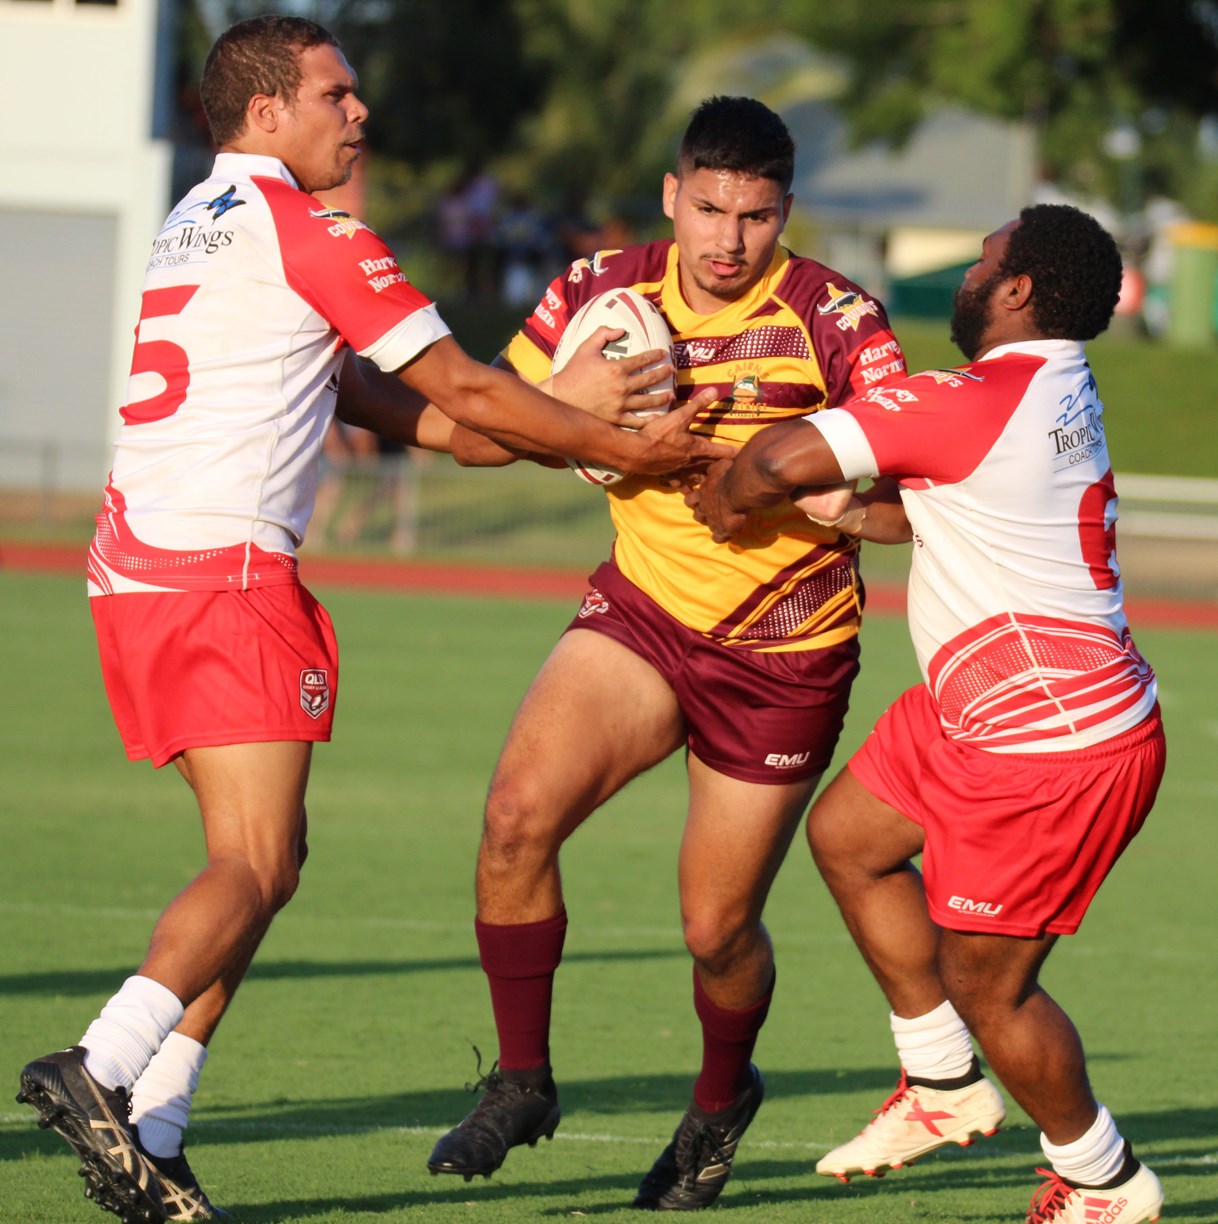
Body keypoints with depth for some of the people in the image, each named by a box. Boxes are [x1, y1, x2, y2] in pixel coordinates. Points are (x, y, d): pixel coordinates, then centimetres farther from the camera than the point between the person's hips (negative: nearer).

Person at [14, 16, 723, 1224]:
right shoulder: (309, 233, -5)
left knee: (264, 857, 12)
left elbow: (381, 398, 24)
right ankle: (103, 1070, -29)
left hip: (133, 570, 9)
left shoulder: (195, 226, 23)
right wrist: (623, 446, 9)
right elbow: (464, 393, -2)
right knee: (254, 866, -13)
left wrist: (560, 431, 21)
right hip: (227, 570, -9)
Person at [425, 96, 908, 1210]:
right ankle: (522, 1083, -3)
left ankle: (722, 1099, 35)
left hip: (784, 655, -3)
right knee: (520, 811, -21)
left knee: (717, 929, 1)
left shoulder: (836, 321, -14)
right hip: (642, 614, 3)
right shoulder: (605, 291, -3)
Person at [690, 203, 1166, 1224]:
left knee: (986, 986, 2)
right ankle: (945, 1088, 29)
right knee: (847, 835, 19)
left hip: (1058, 750, -10)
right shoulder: (1062, 397, 7)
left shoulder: (969, 404, -23)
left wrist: (730, 496, -3)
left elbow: (782, 459, -24)